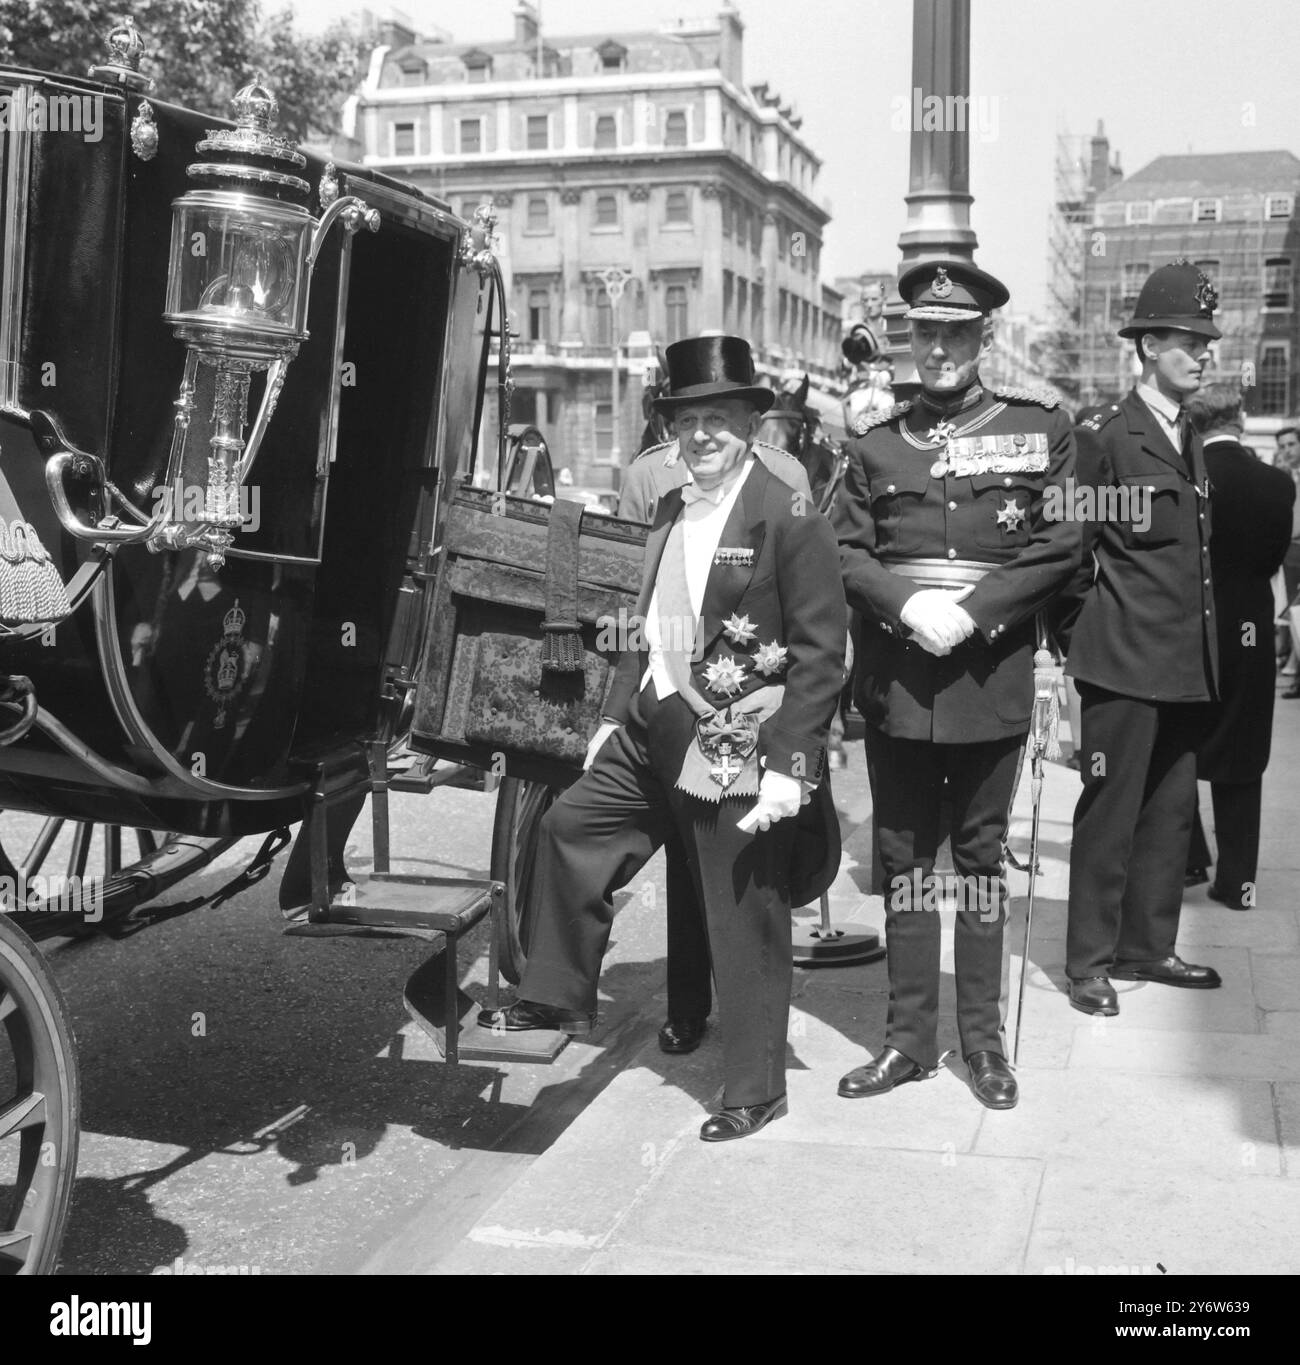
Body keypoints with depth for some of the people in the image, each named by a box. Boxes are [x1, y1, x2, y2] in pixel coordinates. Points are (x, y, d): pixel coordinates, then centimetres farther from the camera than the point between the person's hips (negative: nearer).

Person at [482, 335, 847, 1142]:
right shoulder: (670, 513, 11)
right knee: (570, 827, 15)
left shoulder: (791, 521, -13)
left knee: (745, 923, 2)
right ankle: (559, 999, 33)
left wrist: (790, 765, -20)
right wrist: (615, 714, 15)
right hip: (656, 734, 8)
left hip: (740, 757, -8)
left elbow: (821, 654, -15)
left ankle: (755, 1090, 20)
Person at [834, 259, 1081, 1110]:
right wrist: (909, 608, -14)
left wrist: (970, 614, -14)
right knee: (904, 855, 7)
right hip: (895, 678, 2)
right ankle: (910, 1035, 17)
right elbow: (848, 552, 5)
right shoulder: (875, 441, 8)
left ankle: (984, 1037, 17)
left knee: (982, 854, 7)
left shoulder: (1041, 426, 2)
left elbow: (1062, 546, -4)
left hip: (992, 675, -2)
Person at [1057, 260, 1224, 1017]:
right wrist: (1078, 634, -6)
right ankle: (1090, 962, 8)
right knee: (1110, 812, -1)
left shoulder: (1192, 443, 15)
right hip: (1124, 661, -8)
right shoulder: (1106, 437, -9)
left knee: (1171, 809, 13)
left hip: (1186, 665, 8)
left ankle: (1149, 944, 24)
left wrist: (1205, 652, 15)